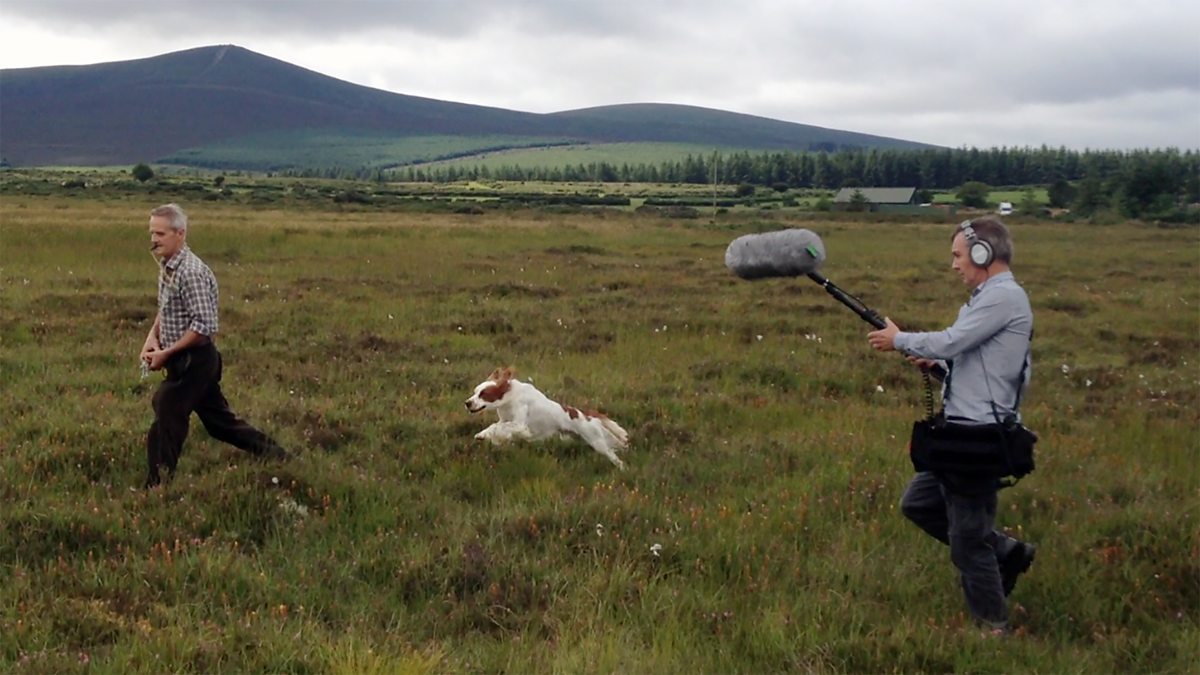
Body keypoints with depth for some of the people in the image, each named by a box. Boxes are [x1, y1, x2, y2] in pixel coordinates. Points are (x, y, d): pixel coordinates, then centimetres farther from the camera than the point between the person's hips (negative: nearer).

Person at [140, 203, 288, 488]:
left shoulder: (190, 272, -21)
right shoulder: (167, 266, 8)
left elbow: (204, 326, -25)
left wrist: (166, 353, -20)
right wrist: (152, 337, 4)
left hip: (192, 361, -10)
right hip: (187, 361, 10)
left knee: (166, 424, -5)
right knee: (219, 419, 18)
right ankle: (273, 455, 28)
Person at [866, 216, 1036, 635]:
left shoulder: (1003, 296, -15)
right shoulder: (990, 296, 17)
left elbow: (951, 341, -20)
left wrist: (898, 340, -5)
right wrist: (937, 364, 5)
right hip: (963, 432, 10)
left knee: (968, 538, -1)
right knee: (918, 504, 18)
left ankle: (994, 627, 14)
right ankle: (1006, 552, 24)